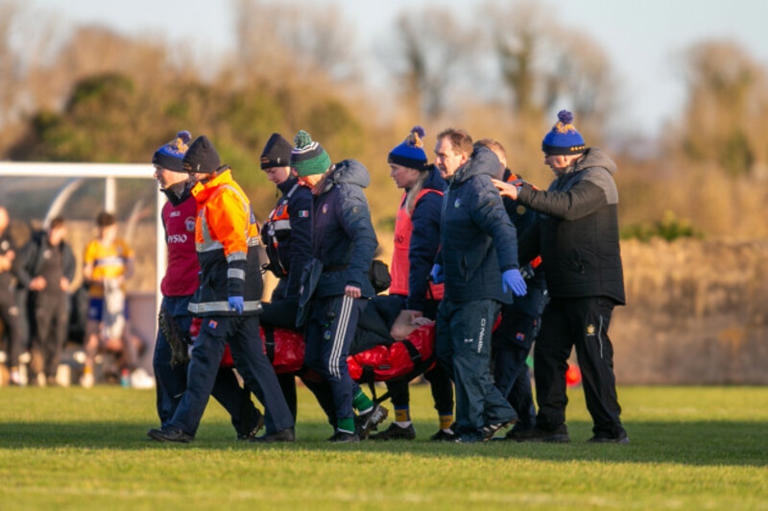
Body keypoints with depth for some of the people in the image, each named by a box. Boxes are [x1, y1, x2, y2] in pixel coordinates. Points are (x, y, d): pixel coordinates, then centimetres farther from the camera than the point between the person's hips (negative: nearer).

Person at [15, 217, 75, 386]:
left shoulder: (65, 248, 9)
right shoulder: (35, 245, -6)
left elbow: (71, 265, 28)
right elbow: (18, 265, -4)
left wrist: (67, 279, 10)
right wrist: (29, 283, -13)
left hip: (60, 296, 5)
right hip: (42, 294, -5)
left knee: (58, 337, 4)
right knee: (41, 334, -13)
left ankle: (51, 373, 12)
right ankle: (36, 372, -7)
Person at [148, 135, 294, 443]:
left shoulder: (223, 196, -12)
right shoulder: (214, 196, 20)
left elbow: (236, 243, -20)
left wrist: (235, 288, -25)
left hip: (226, 295, -10)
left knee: (205, 357, -8)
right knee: (252, 361, 8)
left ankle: (183, 426, -7)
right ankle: (281, 425, 7)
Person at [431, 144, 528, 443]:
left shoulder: (479, 189, -16)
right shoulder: (453, 190, 16)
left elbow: (503, 228, -30)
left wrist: (509, 266, -43)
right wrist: (440, 263, 22)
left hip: (480, 292, -10)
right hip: (455, 291, 10)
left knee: (469, 359, -6)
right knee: (446, 352, 11)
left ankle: (473, 426, 3)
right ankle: (499, 412, 17)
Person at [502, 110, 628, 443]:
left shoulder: (596, 178, -9)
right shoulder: (562, 181, 21)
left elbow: (568, 206, -27)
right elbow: (542, 229, 26)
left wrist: (524, 194, -28)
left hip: (593, 287, -9)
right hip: (563, 288, 9)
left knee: (593, 356, -11)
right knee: (548, 352, 6)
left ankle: (610, 428, -9)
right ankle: (551, 425, 10)